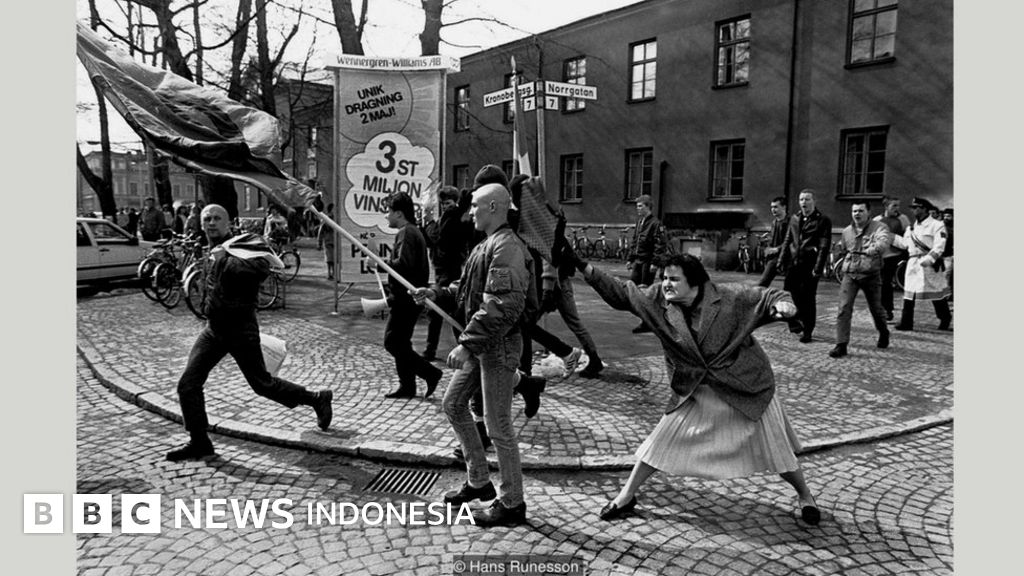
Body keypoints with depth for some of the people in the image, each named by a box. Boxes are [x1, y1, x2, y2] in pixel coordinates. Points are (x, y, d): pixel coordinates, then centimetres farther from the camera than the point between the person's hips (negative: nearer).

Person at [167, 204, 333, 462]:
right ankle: (199, 442, 13)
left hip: (241, 329, -8)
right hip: (214, 329, 8)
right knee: (188, 384, 1)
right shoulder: (215, 251, 12)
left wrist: (225, 258, -31)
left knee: (262, 384, 2)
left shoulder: (240, 244, -14)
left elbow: (260, 268, -34)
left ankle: (317, 399, 21)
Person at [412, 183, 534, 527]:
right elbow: (469, 291, 23)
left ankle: (512, 504, 16)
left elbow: (502, 307, -28)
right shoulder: (486, 246, 13)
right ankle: (478, 482, 31)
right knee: (454, 404, 18)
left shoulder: (507, 247, -19)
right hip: (480, 346, 11)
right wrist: (435, 293, 12)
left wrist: (467, 344, -28)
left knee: (498, 426, -1)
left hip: (499, 346, -11)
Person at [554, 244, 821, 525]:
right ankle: (627, 495, 19)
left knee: (774, 446, 9)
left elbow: (767, 295, -9)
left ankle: (805, 496, 37)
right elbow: (620, 291, -8)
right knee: (663, 440, 2)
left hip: (747, 389, -2)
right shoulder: (657, 299, -10)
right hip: (695, 393, 2)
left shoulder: (729, 297, -18)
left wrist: (783, 304, -34)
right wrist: (580, 264, -15)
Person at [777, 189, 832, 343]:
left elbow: (824, 246, -8)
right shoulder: (794, 218, 13)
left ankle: (807, 331, 12)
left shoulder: (823, 220, -3)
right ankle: (797, 321, 25)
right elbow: (787, 240, 17)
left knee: (808, 299, 1)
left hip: (810, 265, -5)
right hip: (793, 263, 5)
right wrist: (782, 260, 9)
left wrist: (818, 268, -15)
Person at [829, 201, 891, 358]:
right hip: (849, 274, 3)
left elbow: (884, 240, -27)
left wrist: (873, 249, -43)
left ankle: (883, 333, 42)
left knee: (876, 308, 11)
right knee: (844, 309, -10)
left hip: (871, 275, -3)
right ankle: (841, 345, -9)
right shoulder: (847, 231, 11)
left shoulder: (878, 227, -5)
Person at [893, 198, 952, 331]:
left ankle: (945, 320, 20)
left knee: (937, 294, 4)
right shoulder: (911, 227, 15)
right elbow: (904, 243, 18)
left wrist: (929, 259, -27)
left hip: (930, 264, -6)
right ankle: (906, 322, 5)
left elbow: (939, 247, -14)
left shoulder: (937, 225, -6)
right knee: (908, 293, 2)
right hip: (913, 262, 6)